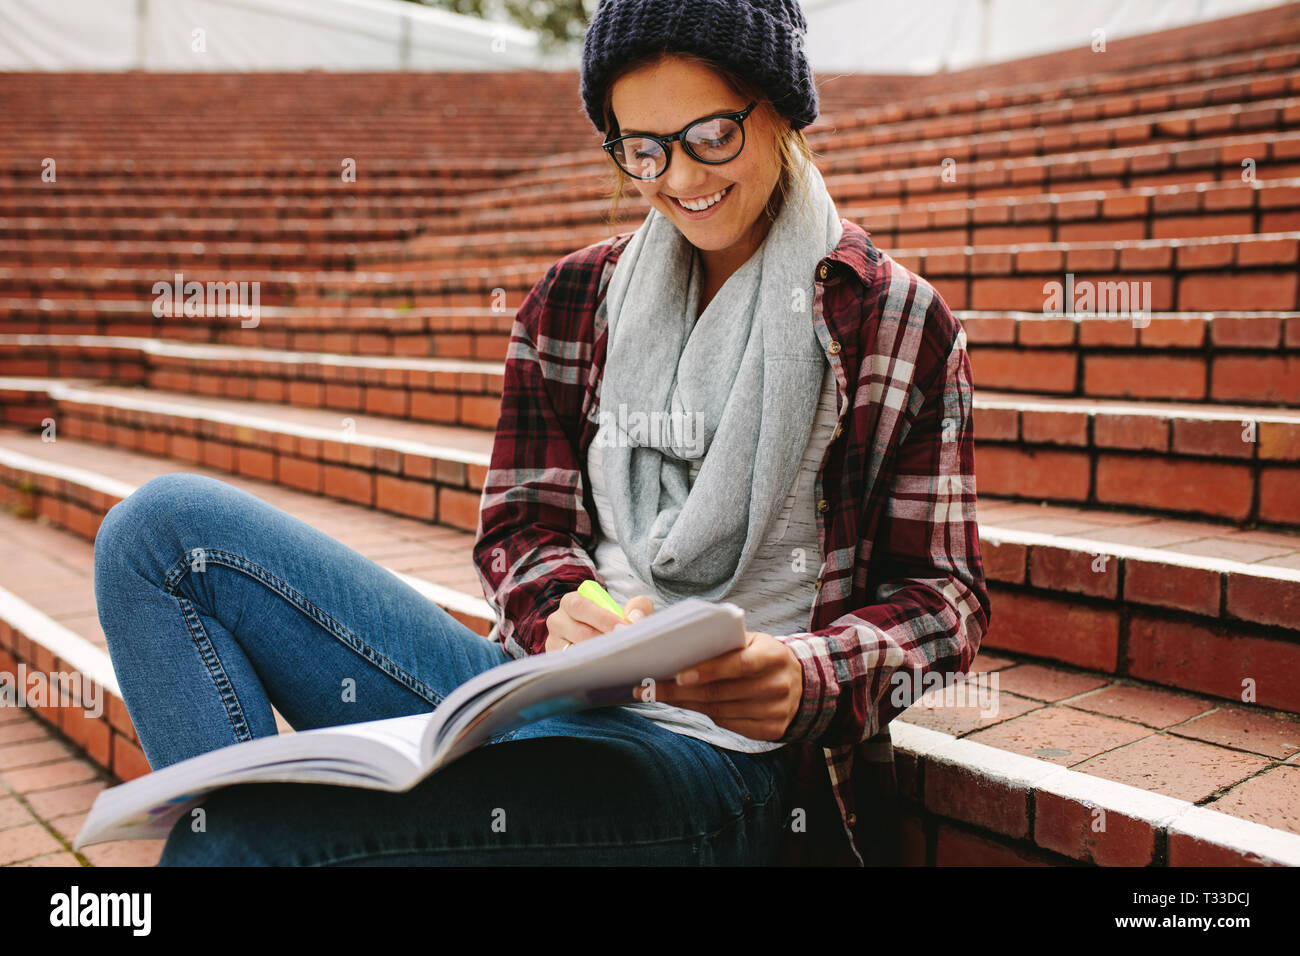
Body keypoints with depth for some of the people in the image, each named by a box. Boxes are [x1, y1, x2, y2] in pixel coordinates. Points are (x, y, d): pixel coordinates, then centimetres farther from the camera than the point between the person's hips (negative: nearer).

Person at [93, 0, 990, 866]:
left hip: (720, 749, -5)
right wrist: (560, 608, -12)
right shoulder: (573, 298, 12)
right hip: (531, 682, 6)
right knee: (169, 523, -10)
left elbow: (942, 592, 2)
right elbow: (522, 522, 11)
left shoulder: (899, 322, 3)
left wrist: (812, 678, -18)